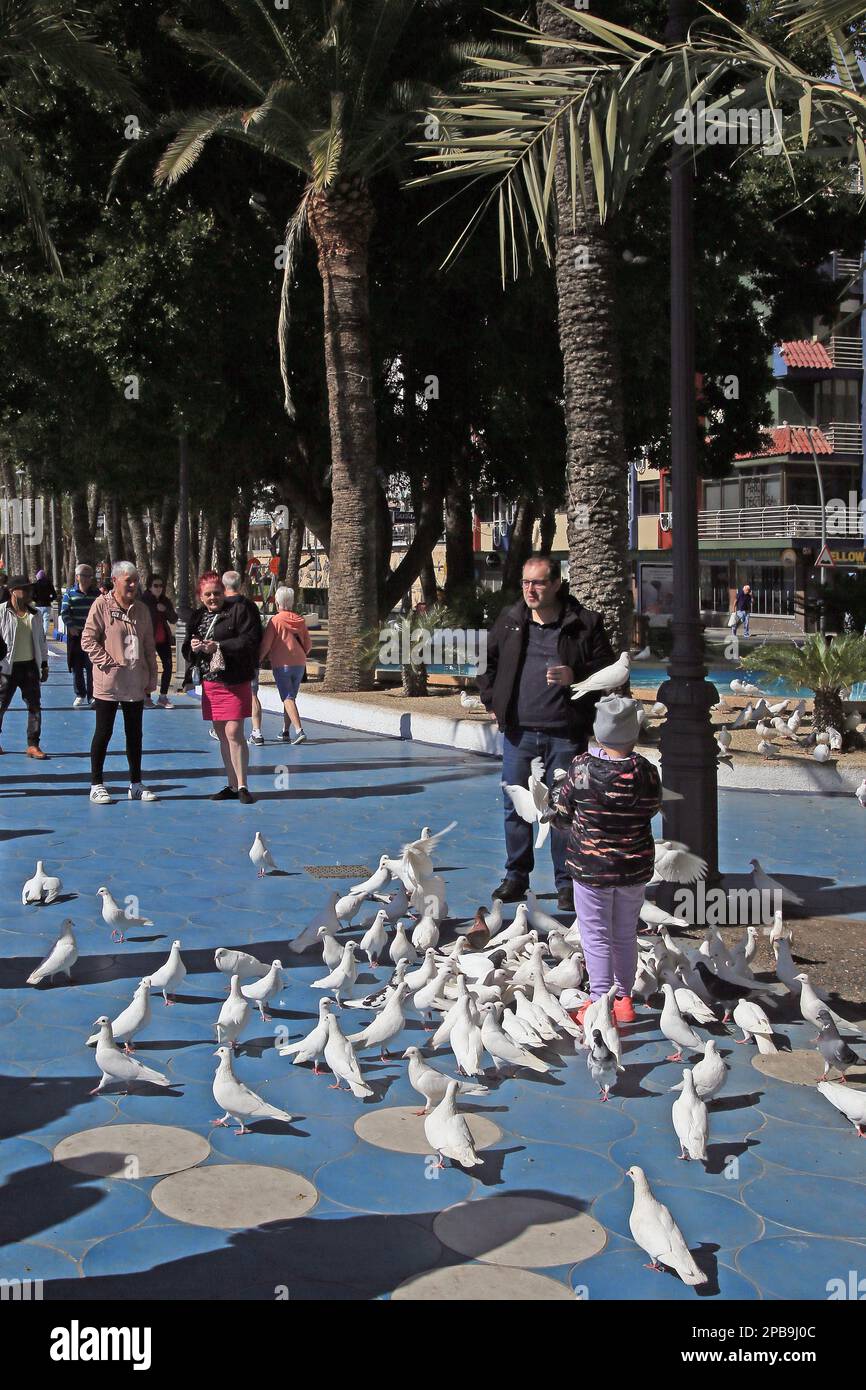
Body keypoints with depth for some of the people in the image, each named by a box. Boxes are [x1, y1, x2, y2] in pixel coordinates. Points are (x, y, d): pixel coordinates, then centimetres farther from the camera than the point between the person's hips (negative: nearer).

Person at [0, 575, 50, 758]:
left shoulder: (34, 614, 9)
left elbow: (41, 639, 17)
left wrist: (44, 664, 15)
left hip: (30, 666, 4)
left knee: (35, 706, 2)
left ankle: (33, 745, 9)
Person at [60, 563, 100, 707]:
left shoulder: (97, 594, 4)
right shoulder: (70, 593, 2)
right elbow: (64, 612, -2)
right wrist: (70, 626, -15)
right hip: (75, 635, 1)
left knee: (91, 666, -3)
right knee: (77, 667, 6)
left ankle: (92, 695, 5)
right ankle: (80, 695, 17)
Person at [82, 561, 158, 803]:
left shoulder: (141, 609, 9)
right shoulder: (101, 605, -6)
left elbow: (149, 646, 13)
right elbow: (88, 639, -9)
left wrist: (151, 678, 10)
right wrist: (107, 662, -14)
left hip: (135, 683, 5)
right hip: (108, 683, -5)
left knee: (135, 734, 11)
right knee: (103, 733, 3)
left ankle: (135, 784, 20)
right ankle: (96, 785, 13)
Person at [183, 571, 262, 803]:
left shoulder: (240, 609, -6)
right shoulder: (199, 616, 13)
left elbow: (250, 640, -15)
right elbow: (187, 650, 14)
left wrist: (220, 647, -20)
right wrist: (193, 647, -10)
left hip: (235, 681, -6)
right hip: (209, 680, 7)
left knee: (234, 733, -11)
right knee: (222, 735, 10)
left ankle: (242, 785, -3)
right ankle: (232, 786, 18)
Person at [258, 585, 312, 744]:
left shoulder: (276, 620, -8)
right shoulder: (300, 620, 6)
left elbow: (265, 644, -8)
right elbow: (308, 643, 11)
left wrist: (257, 660, 6)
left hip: (281, 665, -5)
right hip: (299, 665, 5)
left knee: (287, 698, -7)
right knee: (291, 697, 16)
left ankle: (299, 731, -21)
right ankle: (285, 732, 21)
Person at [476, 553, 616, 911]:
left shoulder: (584, 624, -2)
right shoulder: (509, 620, 8)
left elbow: (607, 668, 1)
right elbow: (486, 661, 21)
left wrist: (574, 677, -15)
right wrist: (492, 701, 13)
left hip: (565, 734, -3)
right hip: (518, 732, 3)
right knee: (515, 807, 9)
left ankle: (566, 881, 15)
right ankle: (516, 875, 22)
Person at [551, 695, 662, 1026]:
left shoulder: (581, 768, -15)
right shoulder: (645, 772, -10)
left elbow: (563, 813, -5)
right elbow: (651, 810, 6)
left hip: (591, 866, -3)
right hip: (635, 868, 3)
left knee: (596, 936, 7)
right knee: (626, 935, 17)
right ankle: (624, 998, 28)